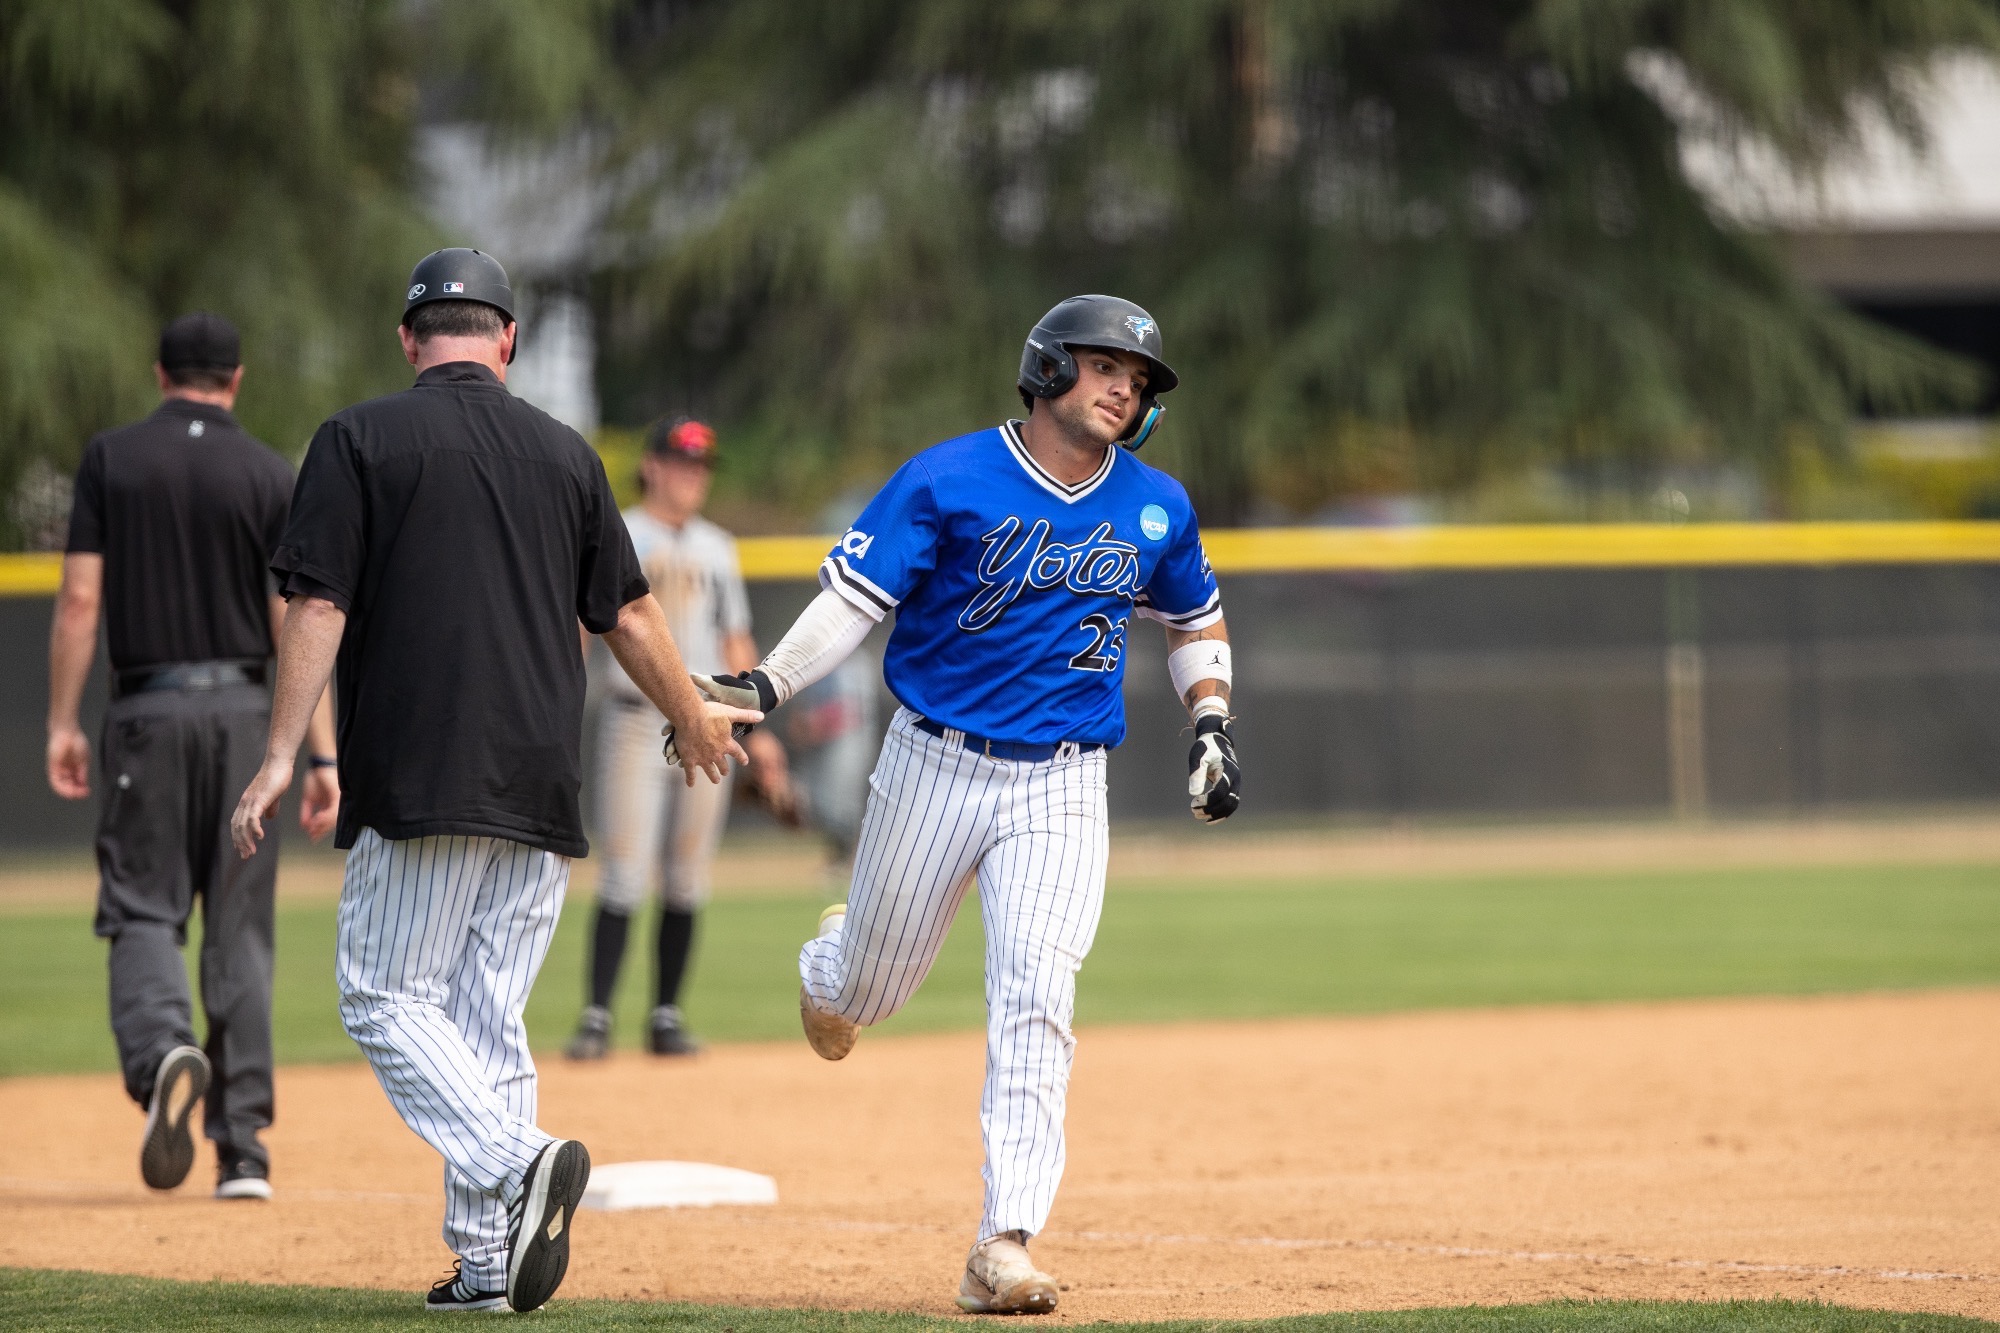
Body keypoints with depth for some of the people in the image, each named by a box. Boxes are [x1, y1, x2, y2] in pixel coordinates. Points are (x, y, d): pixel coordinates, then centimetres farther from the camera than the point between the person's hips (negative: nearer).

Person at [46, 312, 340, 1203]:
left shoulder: (111, 460, 1)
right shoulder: (270, 476, 1)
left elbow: (79, 600, -4)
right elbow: (296, 625, -3)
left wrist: (62, 723, 2)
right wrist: (323, 756, -3)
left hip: (146, 710, -1)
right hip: (240, 709, 1)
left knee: (142, 906, 3)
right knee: (239, 924, 7)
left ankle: (162, 1051, -29)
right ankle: (242, 1150, 6)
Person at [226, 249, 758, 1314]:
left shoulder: (360, 440, 0)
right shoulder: (566, 453, 12)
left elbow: (319, 604, -7)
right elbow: (628, 615, 17)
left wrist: (281, 755, -7)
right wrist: (695, 720, 32)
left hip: (420, 783, -5)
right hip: (541, 787, 5)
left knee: (387, 995, 1)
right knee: (487, 1016, 9)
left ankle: (515, 1161, -22)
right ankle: (488, 1259, 4)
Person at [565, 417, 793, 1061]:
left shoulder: (717, 549, 16)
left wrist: (756, 730, 14)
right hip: (637, 719, -5)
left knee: (687, 881, 4)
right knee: (625, 878, -10)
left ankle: (666, 1016, 11)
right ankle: (596, 1017, -8)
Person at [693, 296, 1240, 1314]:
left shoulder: (1156, 508, 4)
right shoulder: (950, 480, -9)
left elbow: (1195, 619, 22)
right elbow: (854, 597, -11)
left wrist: (1211, 724, 6)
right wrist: (763, 687, -25)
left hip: (1060, 788, 1)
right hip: (933, 768, -1)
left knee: (1034, 1003, -15)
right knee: (868, 992, 12)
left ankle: (1005, 1247, -18)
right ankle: (830, 960, 52)